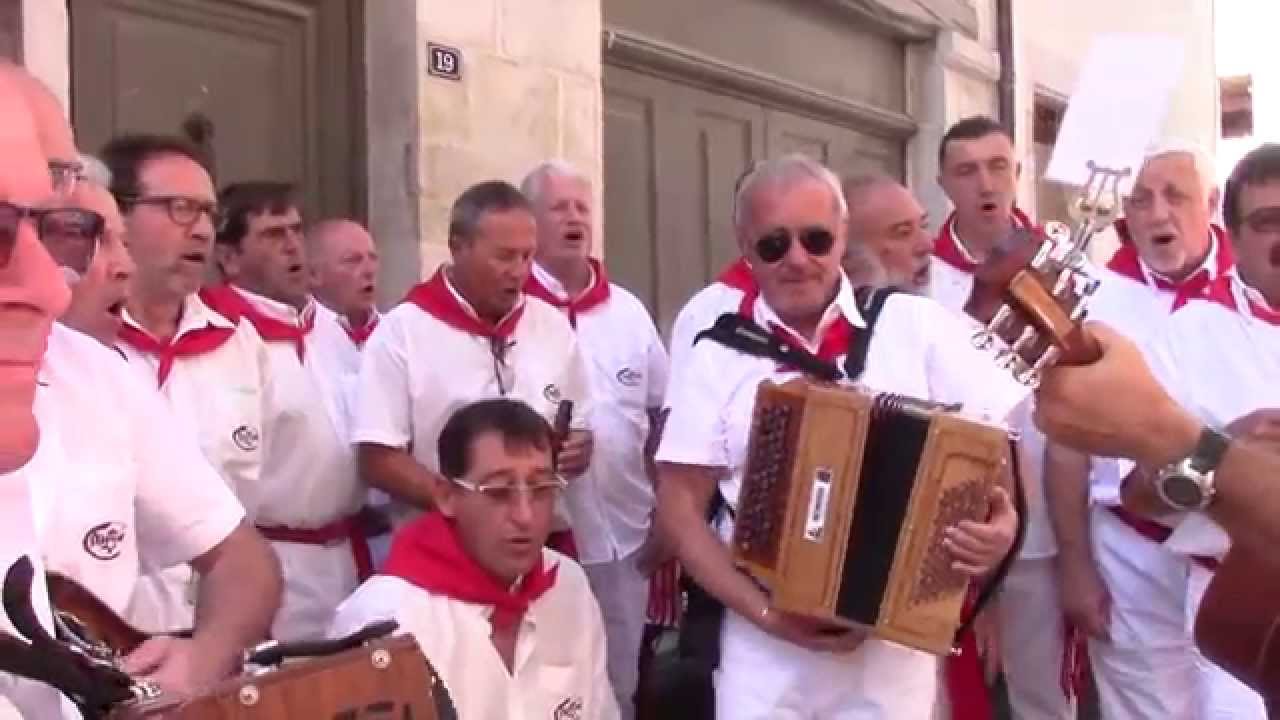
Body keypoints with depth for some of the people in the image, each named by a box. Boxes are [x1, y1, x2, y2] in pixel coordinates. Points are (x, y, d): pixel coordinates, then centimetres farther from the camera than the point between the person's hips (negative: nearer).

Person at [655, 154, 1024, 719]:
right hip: (765, 649, 0)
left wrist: (1002, 521, -17)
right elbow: (680, 507, 0)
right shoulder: (715, 357, 1)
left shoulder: (919, 326, 0)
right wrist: (765, 611, -10)